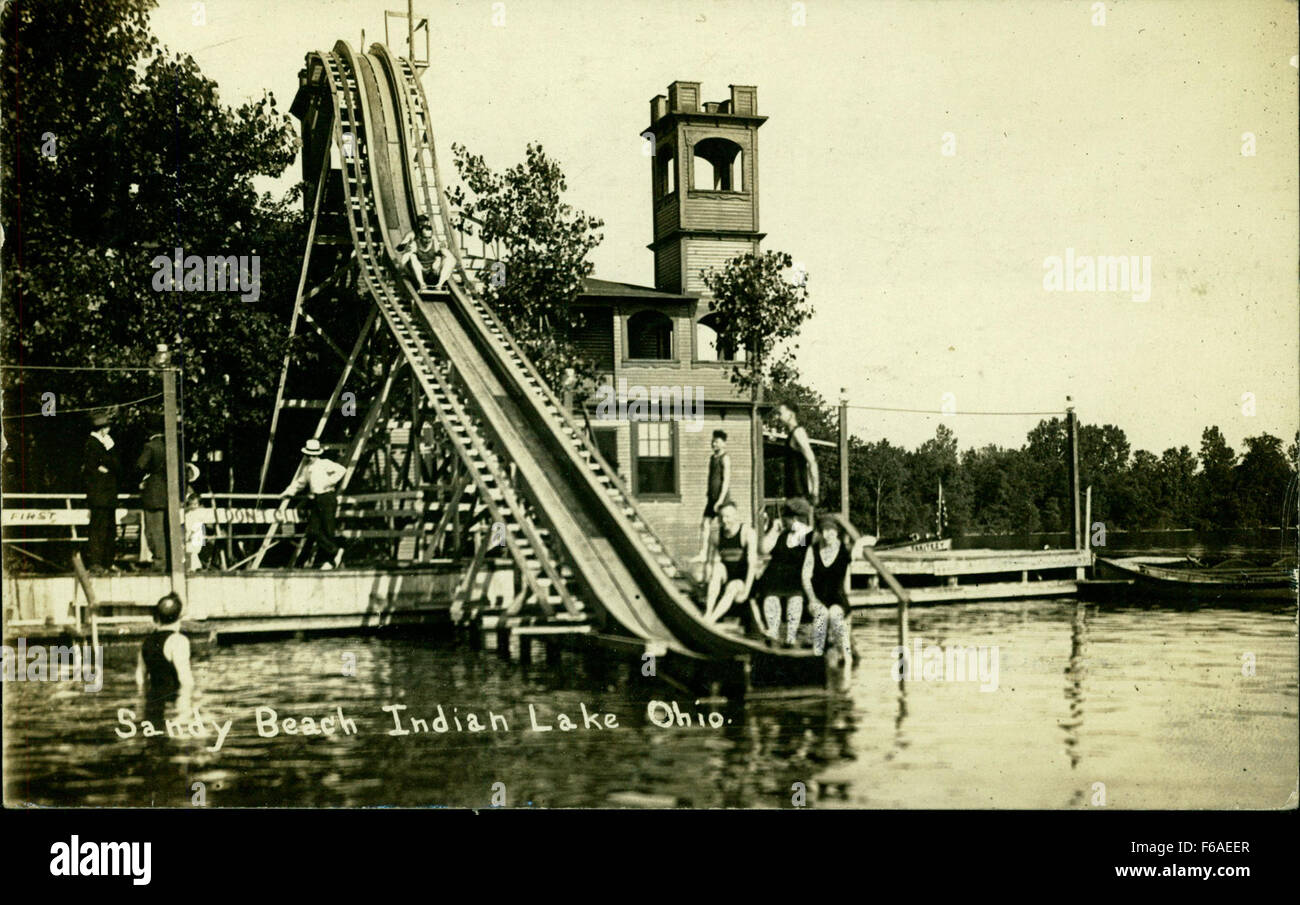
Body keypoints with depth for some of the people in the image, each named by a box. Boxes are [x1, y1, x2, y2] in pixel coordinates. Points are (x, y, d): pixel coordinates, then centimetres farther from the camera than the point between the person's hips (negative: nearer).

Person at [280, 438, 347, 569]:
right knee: (313, 531, -4)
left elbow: (341, 470, -18)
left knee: (327, 531, -6)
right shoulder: (306, 467, 14)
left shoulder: (325, 464, -6)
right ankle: (335, 552, 3)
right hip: (316, 501, 7)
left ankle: (332, 560, 6)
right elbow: (300, 482, 29)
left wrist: (329, 482, -18)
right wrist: (288, 492, 25)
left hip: (327, 499, -7)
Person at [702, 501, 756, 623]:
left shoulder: (748, 533, -12)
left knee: (732, 587, -36)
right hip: (726, 579, 4)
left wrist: (746, 591, -25)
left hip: (742, 581, -4)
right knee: (718, 569, -28)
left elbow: (752, 564, -18)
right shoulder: (718, 534, 2)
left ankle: (709, 621, -50)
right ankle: (707, 614, -39)